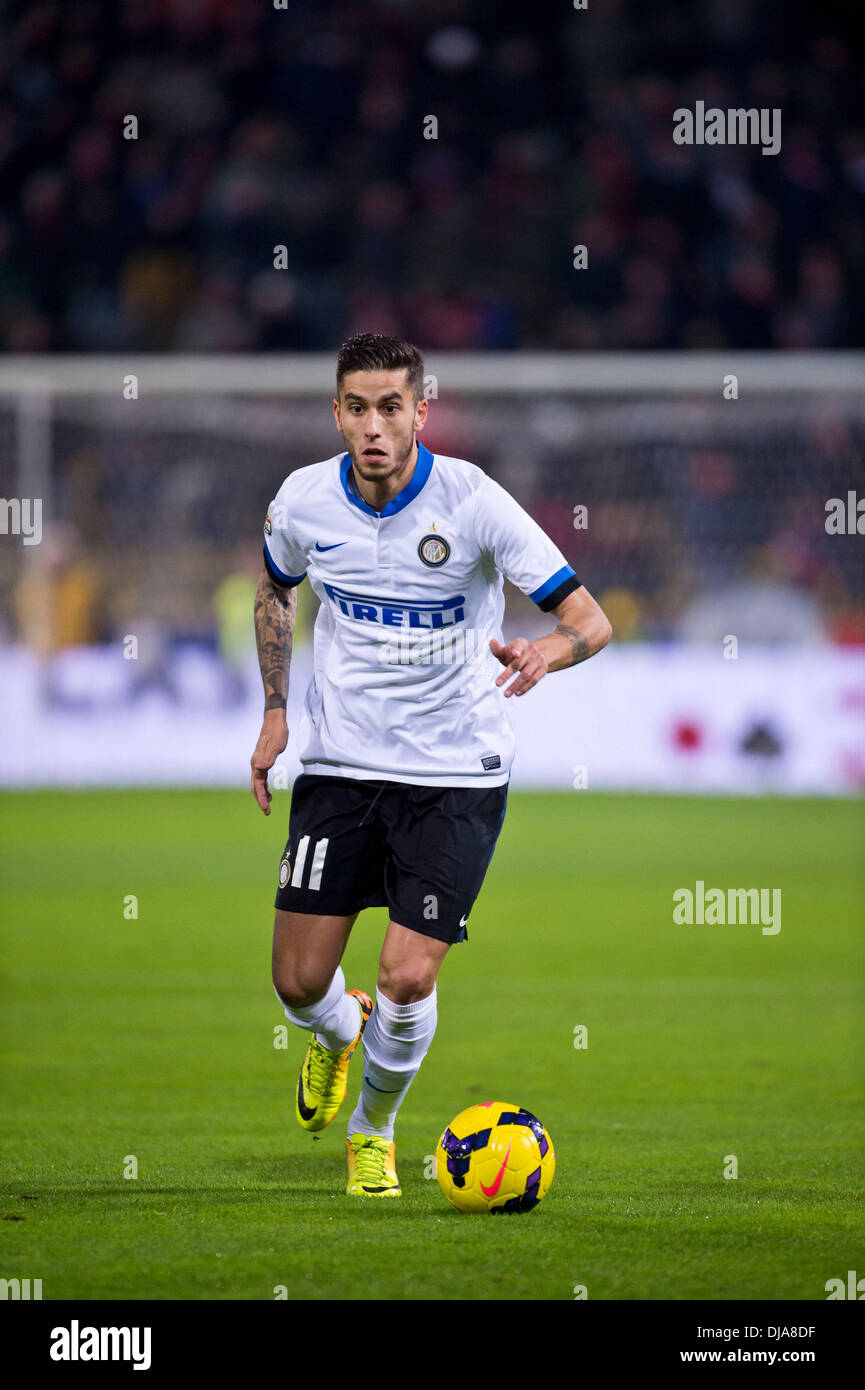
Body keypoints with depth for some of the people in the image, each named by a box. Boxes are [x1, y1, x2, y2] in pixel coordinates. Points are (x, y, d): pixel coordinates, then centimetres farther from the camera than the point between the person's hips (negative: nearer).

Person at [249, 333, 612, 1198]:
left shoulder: (474, 502, -15)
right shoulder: (303, 501, -5)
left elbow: (590, 621, -14)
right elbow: (275, 590, 19)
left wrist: (545, 653, -36)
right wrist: (275, 711, 13)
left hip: (456, 776, -3)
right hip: (338, 765, 3)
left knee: (407, 979, -11)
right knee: (299, 984, -2)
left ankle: (373, 1127, 20)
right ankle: (337, 1033, 38)